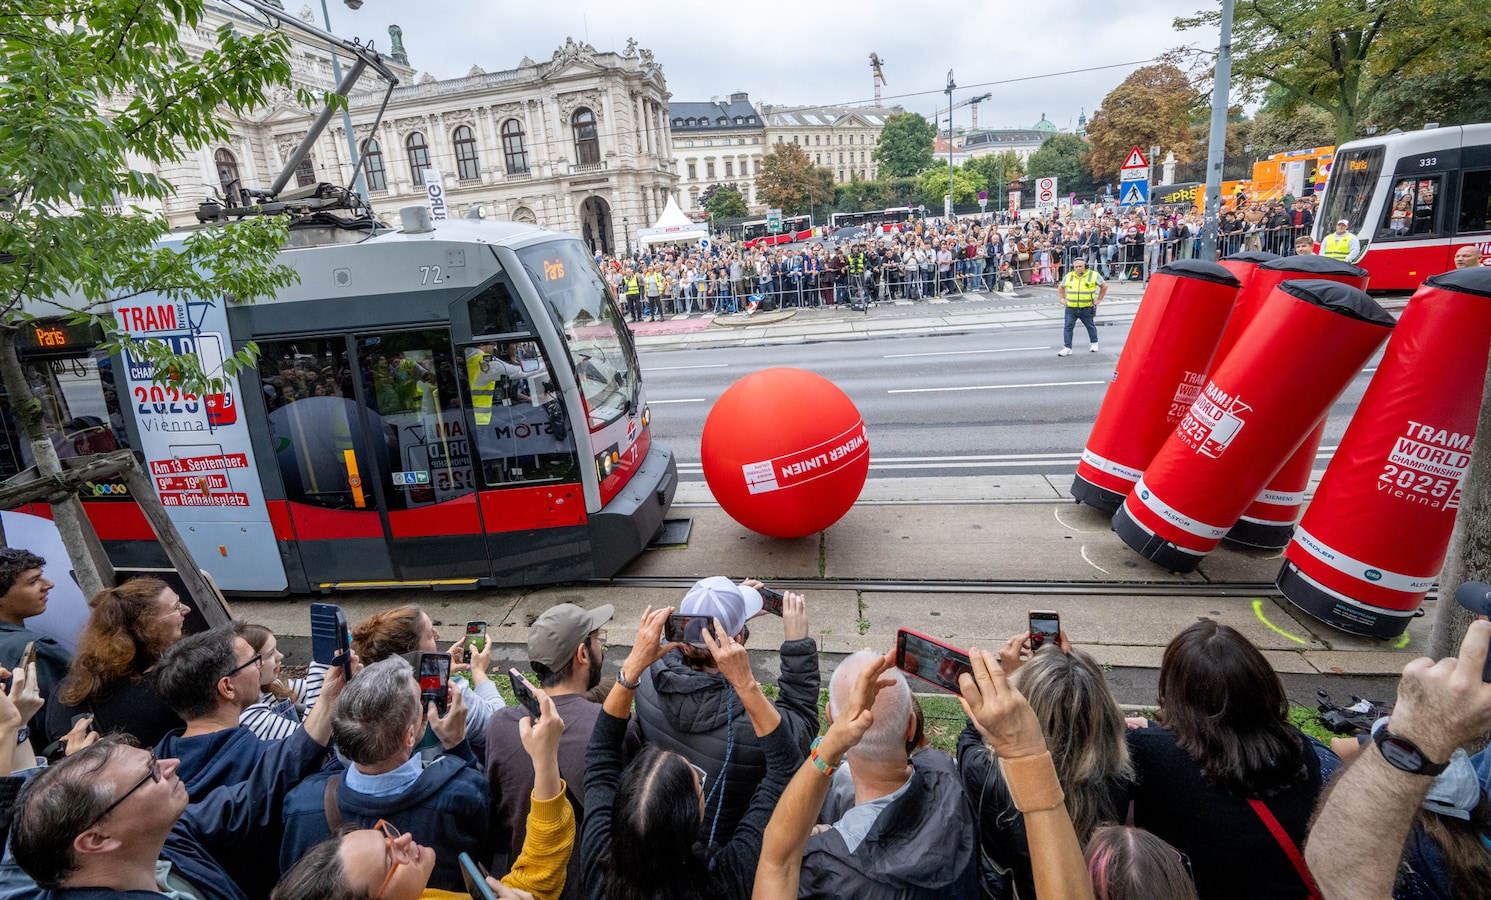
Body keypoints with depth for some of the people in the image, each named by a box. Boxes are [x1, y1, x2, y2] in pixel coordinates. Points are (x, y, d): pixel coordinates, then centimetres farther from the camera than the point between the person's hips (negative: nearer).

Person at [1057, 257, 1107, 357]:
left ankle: (1094, 343, 35)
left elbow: (1104, 286, 8)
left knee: (1091, 326, 14)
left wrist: (1098, 299, 3)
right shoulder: (1069, 276, 6)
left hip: (1087, 308, -1)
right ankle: (1067, 348, -3)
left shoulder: (1093, 275, -1)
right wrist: (1063, 299, 11)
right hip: (1071, 308, 2)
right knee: (1068, 327, -6)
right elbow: (1061, 288, 22)